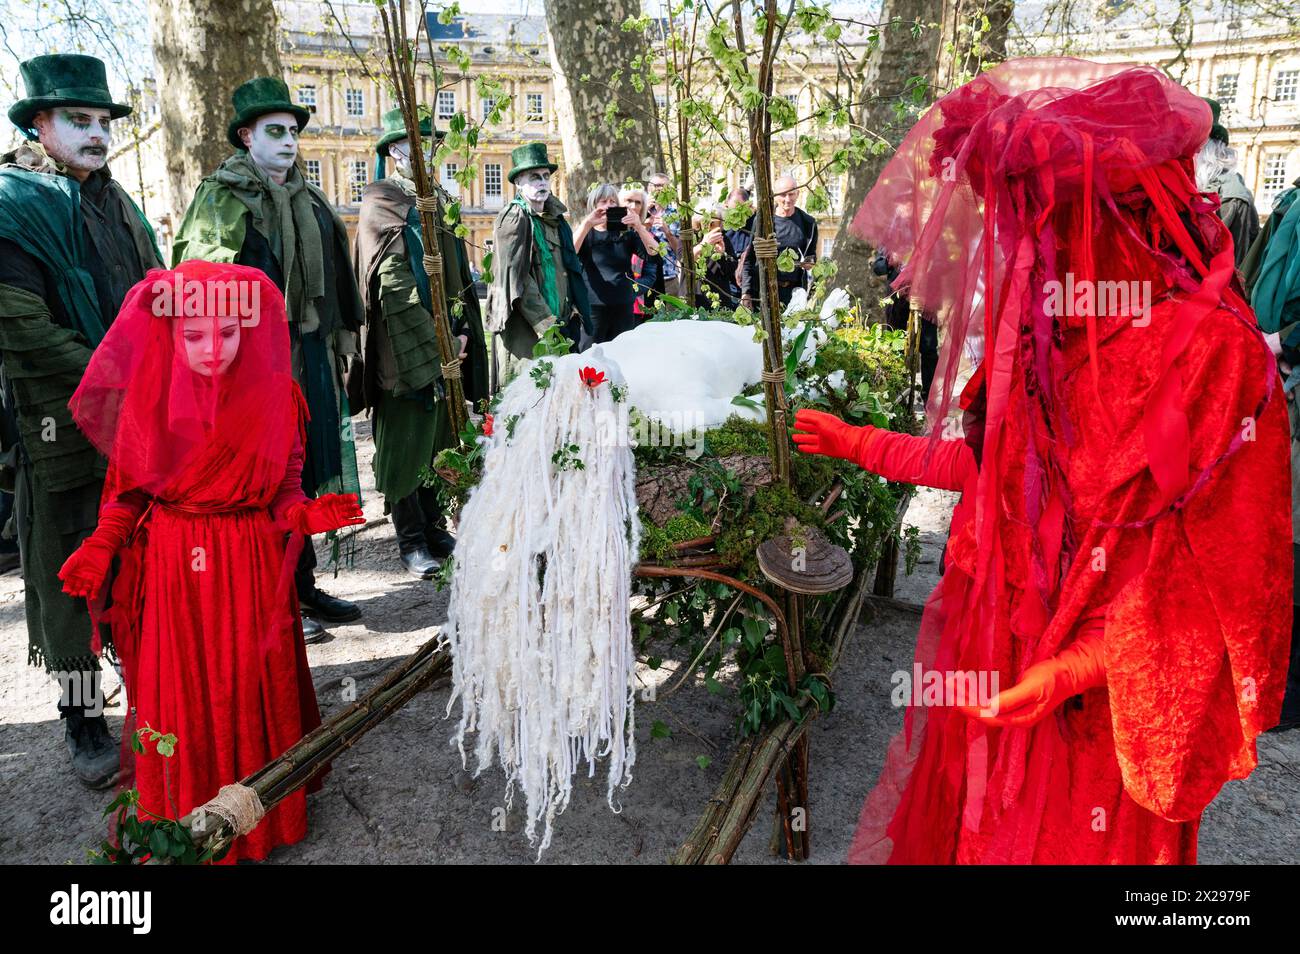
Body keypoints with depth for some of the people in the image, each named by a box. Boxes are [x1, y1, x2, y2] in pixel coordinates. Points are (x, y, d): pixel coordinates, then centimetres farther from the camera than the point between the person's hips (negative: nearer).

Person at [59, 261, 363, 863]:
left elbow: (285, 488, 0)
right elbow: (129, 489, 4)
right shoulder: (149, 396, -4)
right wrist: (101, 545, -10)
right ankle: (187, 819, 28)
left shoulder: (273, 395, -5)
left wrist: (306, 515, -20)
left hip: (252, 564, 0)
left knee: (250, 687, 8)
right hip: (172, 564, 1)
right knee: (179, 692, 7)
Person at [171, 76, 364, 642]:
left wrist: (340, 341, 17)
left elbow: (331, 274, 21)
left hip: (310, 355, 7)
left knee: (302, 474, 13)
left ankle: (302, 586, 25)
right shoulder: (223, 197, -5)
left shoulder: (307, 198, 17)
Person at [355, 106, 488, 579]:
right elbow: (394, 286, -14)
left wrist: (461, 331, 1)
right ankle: (411, 541, 10)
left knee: (439, 440, 12)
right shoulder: (382, 206, -5)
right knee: (405, 445, 1)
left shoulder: (439, 201, 15)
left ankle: (436, 530, 24)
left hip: (447, 344, 7)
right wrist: (435, 343, -17)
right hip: (405, 348, -6)